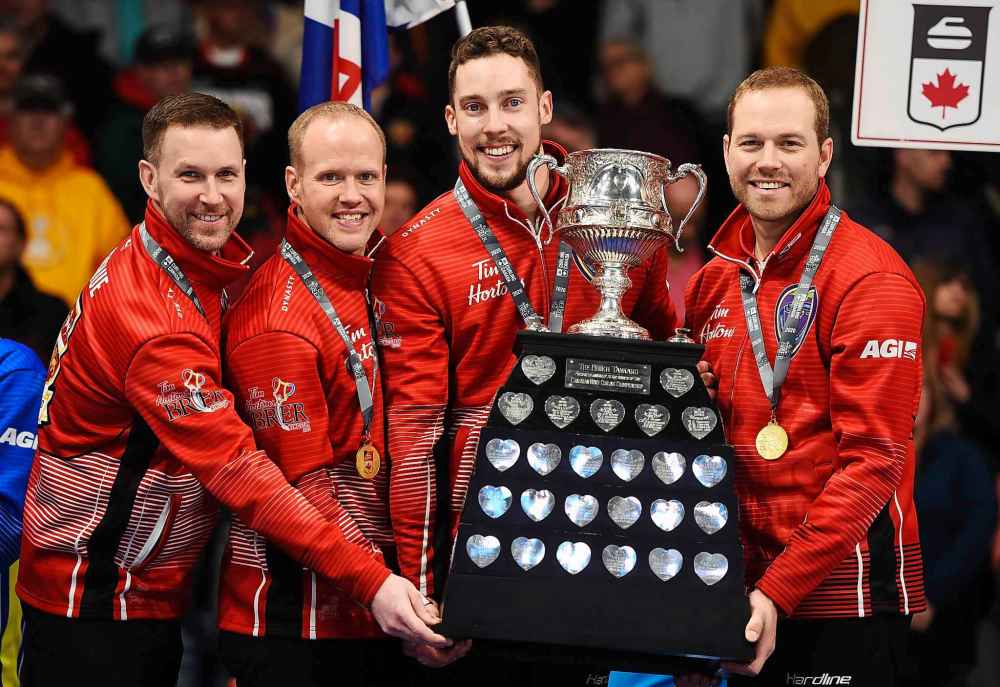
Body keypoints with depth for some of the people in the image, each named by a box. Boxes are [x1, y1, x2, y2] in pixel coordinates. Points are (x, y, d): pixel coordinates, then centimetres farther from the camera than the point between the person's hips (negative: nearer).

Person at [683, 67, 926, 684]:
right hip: (740, 586, 7)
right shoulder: (716, 281, 11)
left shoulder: (871, 280, -11)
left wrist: (780, 589, -21)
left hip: (842, 589, -7)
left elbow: (873, 458, -16)